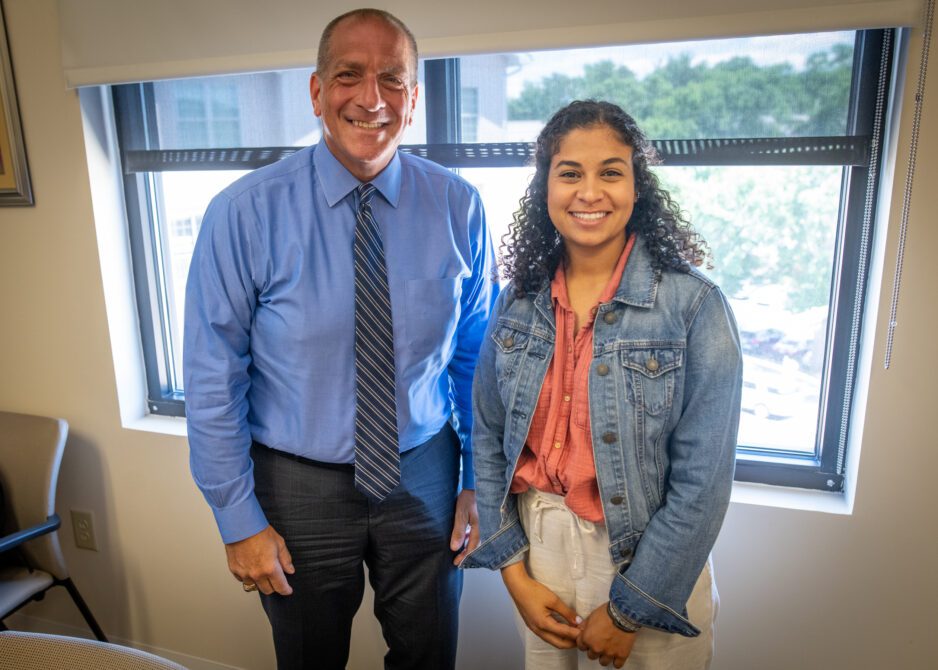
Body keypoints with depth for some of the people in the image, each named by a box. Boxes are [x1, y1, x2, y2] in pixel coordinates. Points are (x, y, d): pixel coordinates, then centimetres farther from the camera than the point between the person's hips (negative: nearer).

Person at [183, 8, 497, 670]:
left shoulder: (458, 207, -9)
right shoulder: (245, 213, -16)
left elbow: (477, 356, -1)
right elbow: (213, 381, -10)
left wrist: (479, 482, 2)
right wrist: (240, 520, -7)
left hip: (425, 477, 2)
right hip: (299, 487, -1)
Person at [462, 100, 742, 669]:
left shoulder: (694, 307, -15)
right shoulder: (519, 301, -3)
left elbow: (702, 480, -15)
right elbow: (488, 438, 1)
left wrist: (628, 610, -11)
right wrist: (515, 572, -3)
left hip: (643, 564, -3)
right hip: (536, 552, 4)